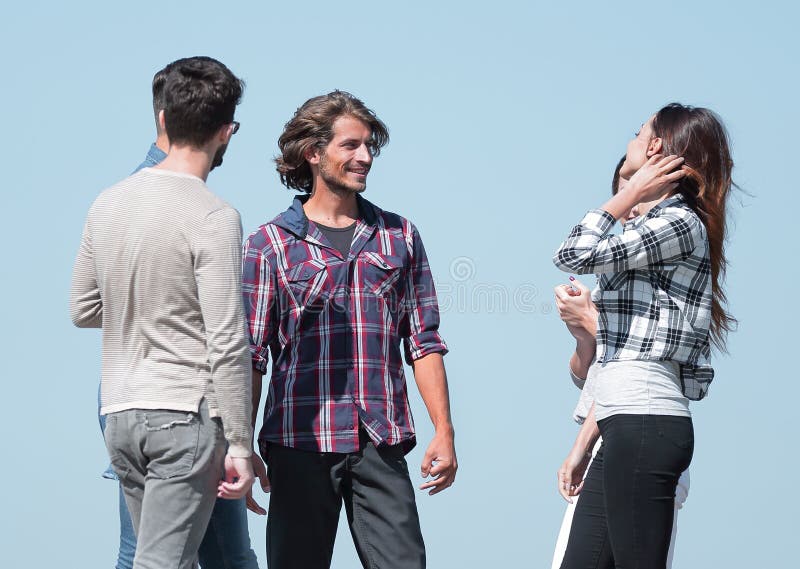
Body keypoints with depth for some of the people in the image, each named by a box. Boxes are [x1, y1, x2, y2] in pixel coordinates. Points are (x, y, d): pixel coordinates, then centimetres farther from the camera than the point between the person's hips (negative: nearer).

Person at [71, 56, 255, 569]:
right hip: (186, 413, -7)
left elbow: (83, 310, 16)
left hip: (119, 413, 7)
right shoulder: (214, 219, -13)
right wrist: (240, 446, -10)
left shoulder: (109, 203, 7)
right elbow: (227, 345, -15)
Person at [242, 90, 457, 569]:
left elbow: (424, 342, 11)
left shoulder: (399, 236, 13)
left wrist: (444, 431, 3)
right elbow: (250, 356, 3)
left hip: (382, 443, 2)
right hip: (299, 444, -1)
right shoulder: (269, 244, 5)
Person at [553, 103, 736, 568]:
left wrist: (632, 194, -2)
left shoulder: (679, 223, -5)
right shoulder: (650, 231, 24)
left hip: (645, 424, -10)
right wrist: (585, 443, 19)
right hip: (627, 427, 10)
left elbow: (575, 255, -14)